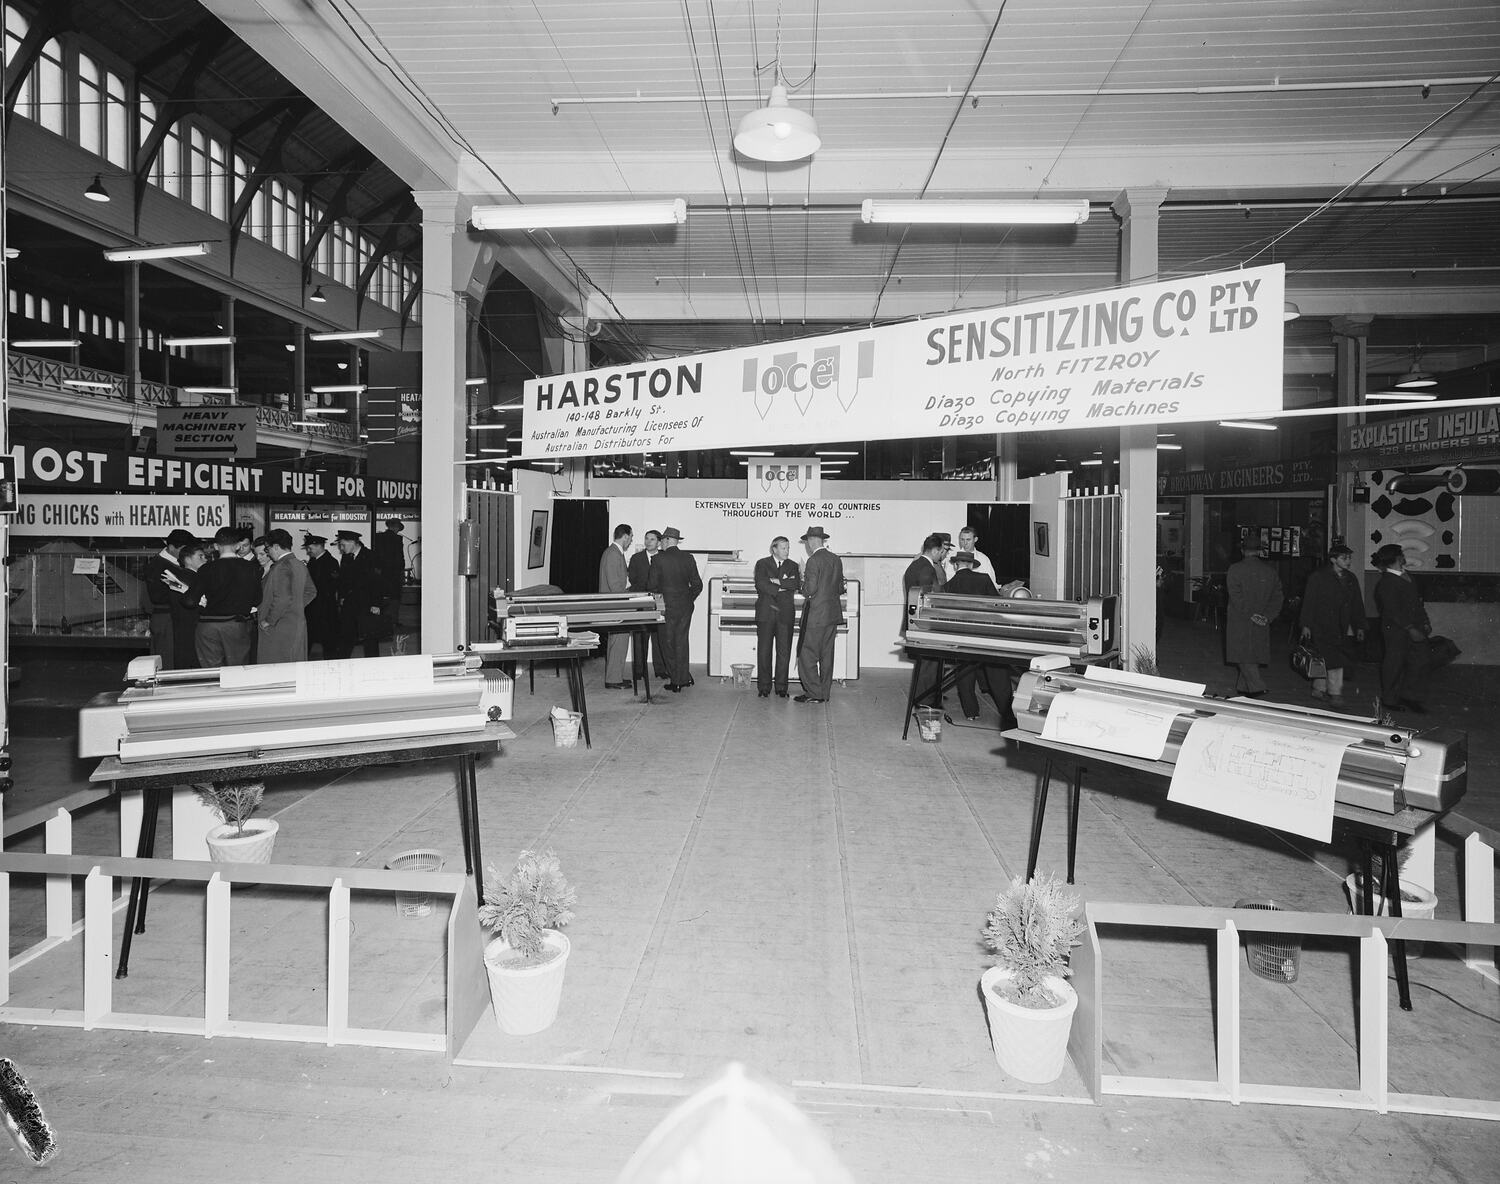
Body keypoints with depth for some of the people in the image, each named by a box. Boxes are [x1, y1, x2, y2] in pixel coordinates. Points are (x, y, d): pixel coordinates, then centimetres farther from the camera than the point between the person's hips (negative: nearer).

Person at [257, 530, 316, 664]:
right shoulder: (300, 565, 10)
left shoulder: (280, 567, -16)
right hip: (299, 624, 9)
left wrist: (268, 621, -14)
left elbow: (282, 599, -24)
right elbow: (311, 592, 21)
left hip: (278, 628, -9)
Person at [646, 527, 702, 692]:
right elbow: (697, 585, 3)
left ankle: (676, 681, 8)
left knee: (668, 643, 7)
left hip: (668, 607, -4)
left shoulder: (660, 559, -10)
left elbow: (651, 585, -9)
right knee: (682, 642, 14)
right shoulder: (688, 558, 2)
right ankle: (684, 678, 16)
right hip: (686, 607, 4)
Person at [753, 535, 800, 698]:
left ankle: (781, 687, 8)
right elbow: (760, 584, -10)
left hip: (785, 613, 2)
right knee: (764, 651, -1)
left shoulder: (793, 566, 14)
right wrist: (782, 588, -9)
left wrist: (778, 582, -10)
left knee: (784, 652, 0)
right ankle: (764, 687, 6)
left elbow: (796, 584, -4)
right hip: (766, 613, -2)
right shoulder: (762, 563, 7)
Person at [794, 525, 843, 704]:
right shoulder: (836, 559, 9)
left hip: (816, 615, -8)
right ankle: (825, 693, 17)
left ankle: (814, 693, -2)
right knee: (827, 655, 12)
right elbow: (840, 588, 12)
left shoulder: (813, 561, -14)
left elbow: (810, 590, -18)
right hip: (833, 614, 8)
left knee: (807, 655, -1)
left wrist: (804, 577, -1)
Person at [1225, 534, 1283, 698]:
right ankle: (1243, 688, 20)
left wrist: (1250, 615, -13)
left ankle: (1257, 687, -14)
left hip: (1239, 622, -4)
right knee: (1253, 656, 14)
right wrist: (1268, 616, -1)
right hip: (1262, 624, 5)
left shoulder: (1235, 569, -8)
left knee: (1244, 657, -2)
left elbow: (1236, 596, -16)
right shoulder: (1270, 570, 5)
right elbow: (1277, 597, 3)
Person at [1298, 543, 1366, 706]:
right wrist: (1305, 624, -9)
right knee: (1334, 659, -11)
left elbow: (1357, 604, 17)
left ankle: (1318, 690, 18)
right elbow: (1309, 601, -5)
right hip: (1321, 627, -5)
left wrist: (1359, 627, 12)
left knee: (1326, 660, 5)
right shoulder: (1318, 577, -3)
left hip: (1341, 628, 5)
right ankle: (1335, 693, -3)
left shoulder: (1351, 579, 14)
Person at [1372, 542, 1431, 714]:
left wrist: (1425, 622, 10)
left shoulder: (1404, 576, 11)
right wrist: (1410, 629, -22)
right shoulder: (1386, 582, -16)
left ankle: (1409, 696, 21)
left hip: (1413, 627, 8)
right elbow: (1393, 610, -20)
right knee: (1394, 664, 2)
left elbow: (1416, 601, 16)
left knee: (1420, 660, 8)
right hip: (1396, 629, -8)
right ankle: (1389, 700, 16)